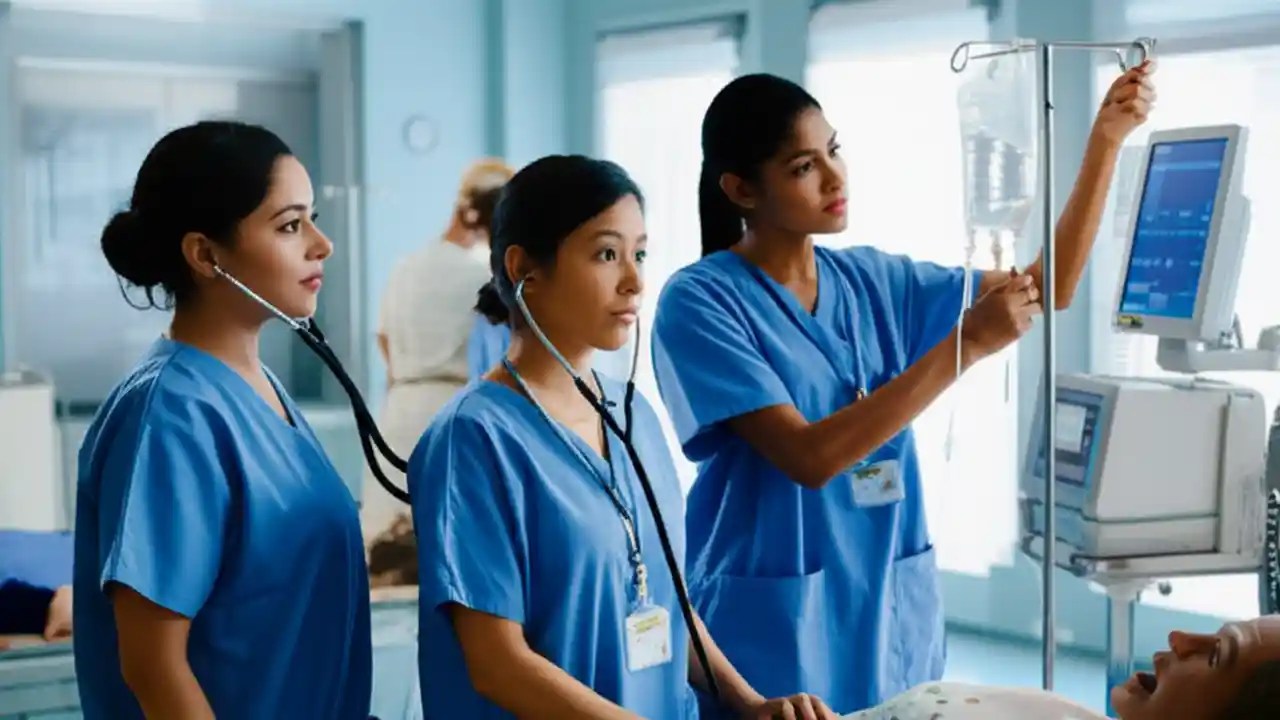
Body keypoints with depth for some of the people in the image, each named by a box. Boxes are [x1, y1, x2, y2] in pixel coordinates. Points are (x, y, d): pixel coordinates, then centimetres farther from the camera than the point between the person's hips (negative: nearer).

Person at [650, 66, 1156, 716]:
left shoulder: (871, 279, 5)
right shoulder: (700, 301, -12)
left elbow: (1045, 291, 6)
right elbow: (810, 458, -22)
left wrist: (1105, 139, -4)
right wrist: (967, 344, -23)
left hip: (895, 617, 5)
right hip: (775, 627, -5)